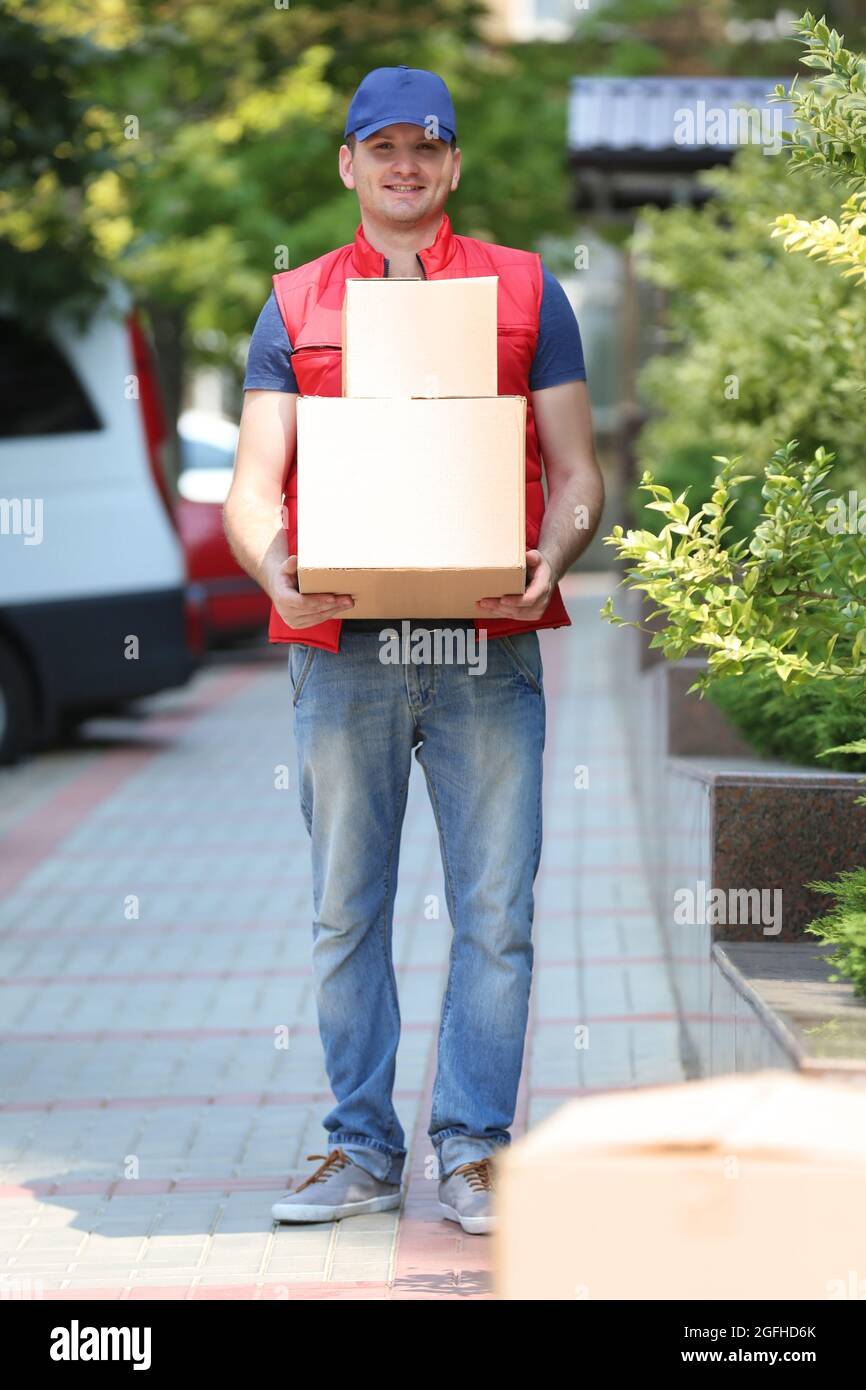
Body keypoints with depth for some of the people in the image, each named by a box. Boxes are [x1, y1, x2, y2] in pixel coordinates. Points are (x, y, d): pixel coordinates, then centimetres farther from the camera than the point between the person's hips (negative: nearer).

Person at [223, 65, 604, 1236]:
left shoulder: (526, 292, 10)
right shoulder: (296, 306, 12)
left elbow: (577, 473, 7)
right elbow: (254, 483, 6)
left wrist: (550, 560, -13)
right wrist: (275, 567, -15)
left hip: (489, 644, -1)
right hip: (340, 645, 1)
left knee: (494, 910, -2)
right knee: (346, 909, 4)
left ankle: (474, 1152, 5)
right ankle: (363, 1150, 13)